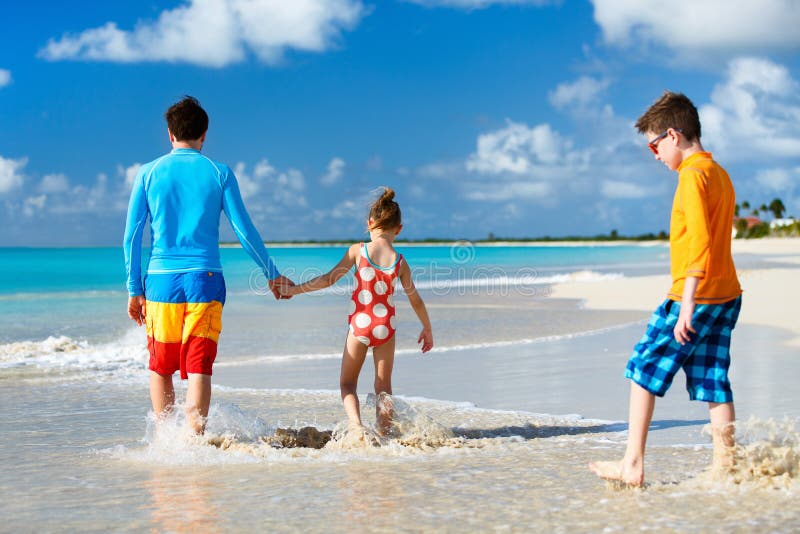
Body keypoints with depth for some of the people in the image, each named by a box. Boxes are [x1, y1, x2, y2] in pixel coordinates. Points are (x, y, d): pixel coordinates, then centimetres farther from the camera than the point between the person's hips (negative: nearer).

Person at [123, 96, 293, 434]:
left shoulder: (149, 173, 4)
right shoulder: (219, 174, 2)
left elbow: (132, 236, 3)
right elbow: (244, 230, 3)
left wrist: (134, 289, 9)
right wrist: (272, 274, 13)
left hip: (161, 279, 1)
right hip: (205, 279, -1)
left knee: (160, 367, 14)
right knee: (199, 368, -1)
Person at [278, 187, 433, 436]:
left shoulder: (358, 250, -6)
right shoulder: (399, 261, -1)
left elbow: (329, 279, -4)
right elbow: (415, 300, 6)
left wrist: (294, 289, 8)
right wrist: (427, 329, 21)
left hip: (360, 324, -1)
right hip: (386, 326, 1)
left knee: (347, 382, 11)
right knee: (383, 385, 16)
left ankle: (356, 424, -14)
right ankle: (384, 434, 12)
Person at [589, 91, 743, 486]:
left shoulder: (693, 174, -13)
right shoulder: (719, 173, 16)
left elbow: (700, 240, -22)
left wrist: (687, 302, -24)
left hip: (696, 295, -9)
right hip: (727, 294, 9)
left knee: (644, 369, 1)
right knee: (713, 382, 8)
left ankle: (633, 465, 3)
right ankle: (725, 467, 6)